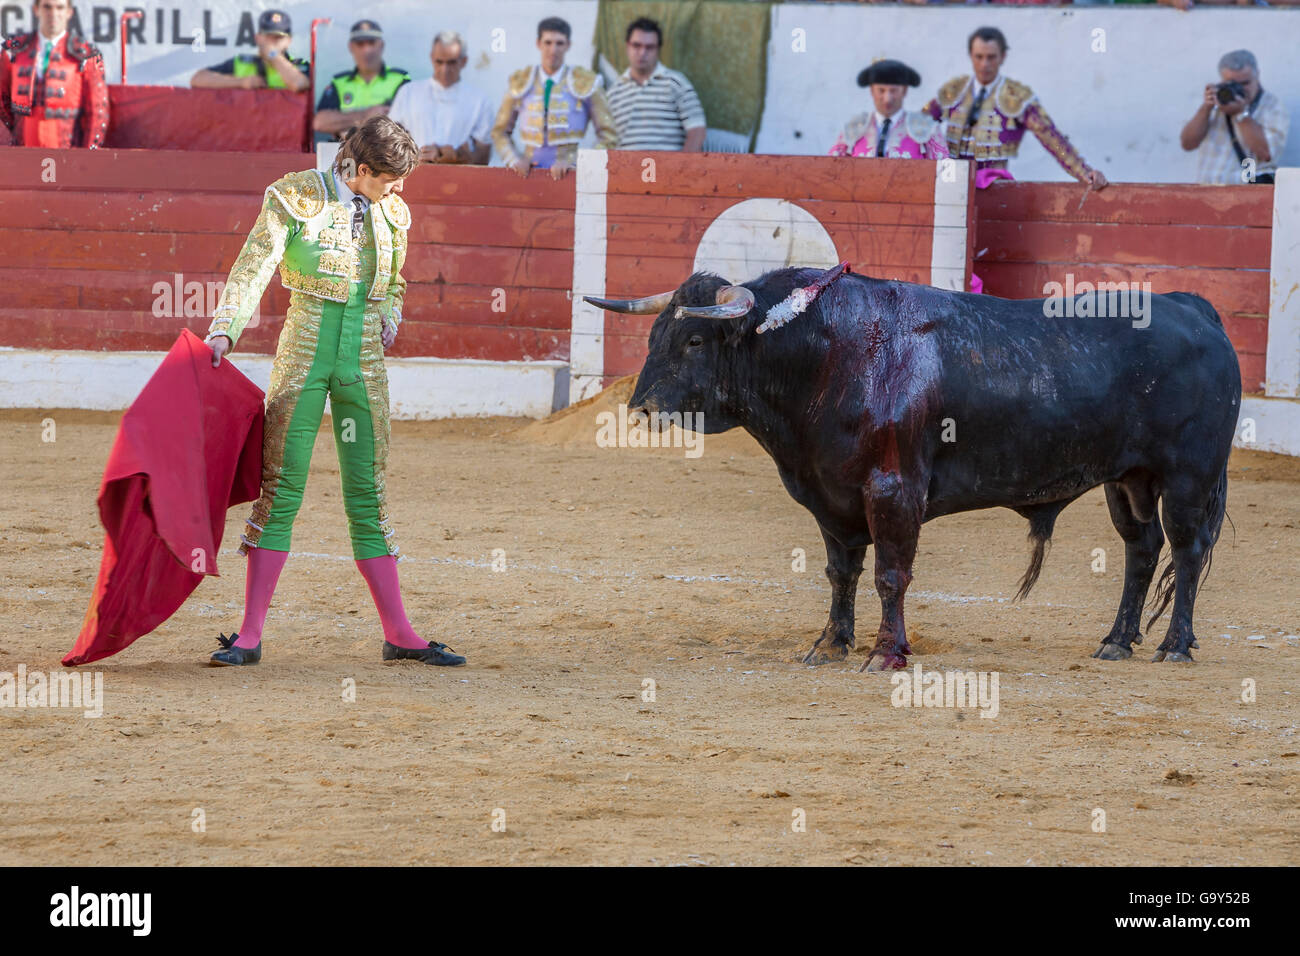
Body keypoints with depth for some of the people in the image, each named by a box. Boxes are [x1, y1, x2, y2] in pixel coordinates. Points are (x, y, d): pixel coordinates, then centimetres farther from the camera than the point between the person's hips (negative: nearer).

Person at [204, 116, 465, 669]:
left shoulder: (391, 213, 9)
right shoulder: (295, 198, -6)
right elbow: (253, 270, -14)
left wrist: (389, 320, 5)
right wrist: (224, 332, -27)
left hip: (363, 361, 4)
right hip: (304, 353, -4)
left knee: (368, 493, 7)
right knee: (281, 488, -6)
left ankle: (398, 634, 11)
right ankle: (250, 636, -3)